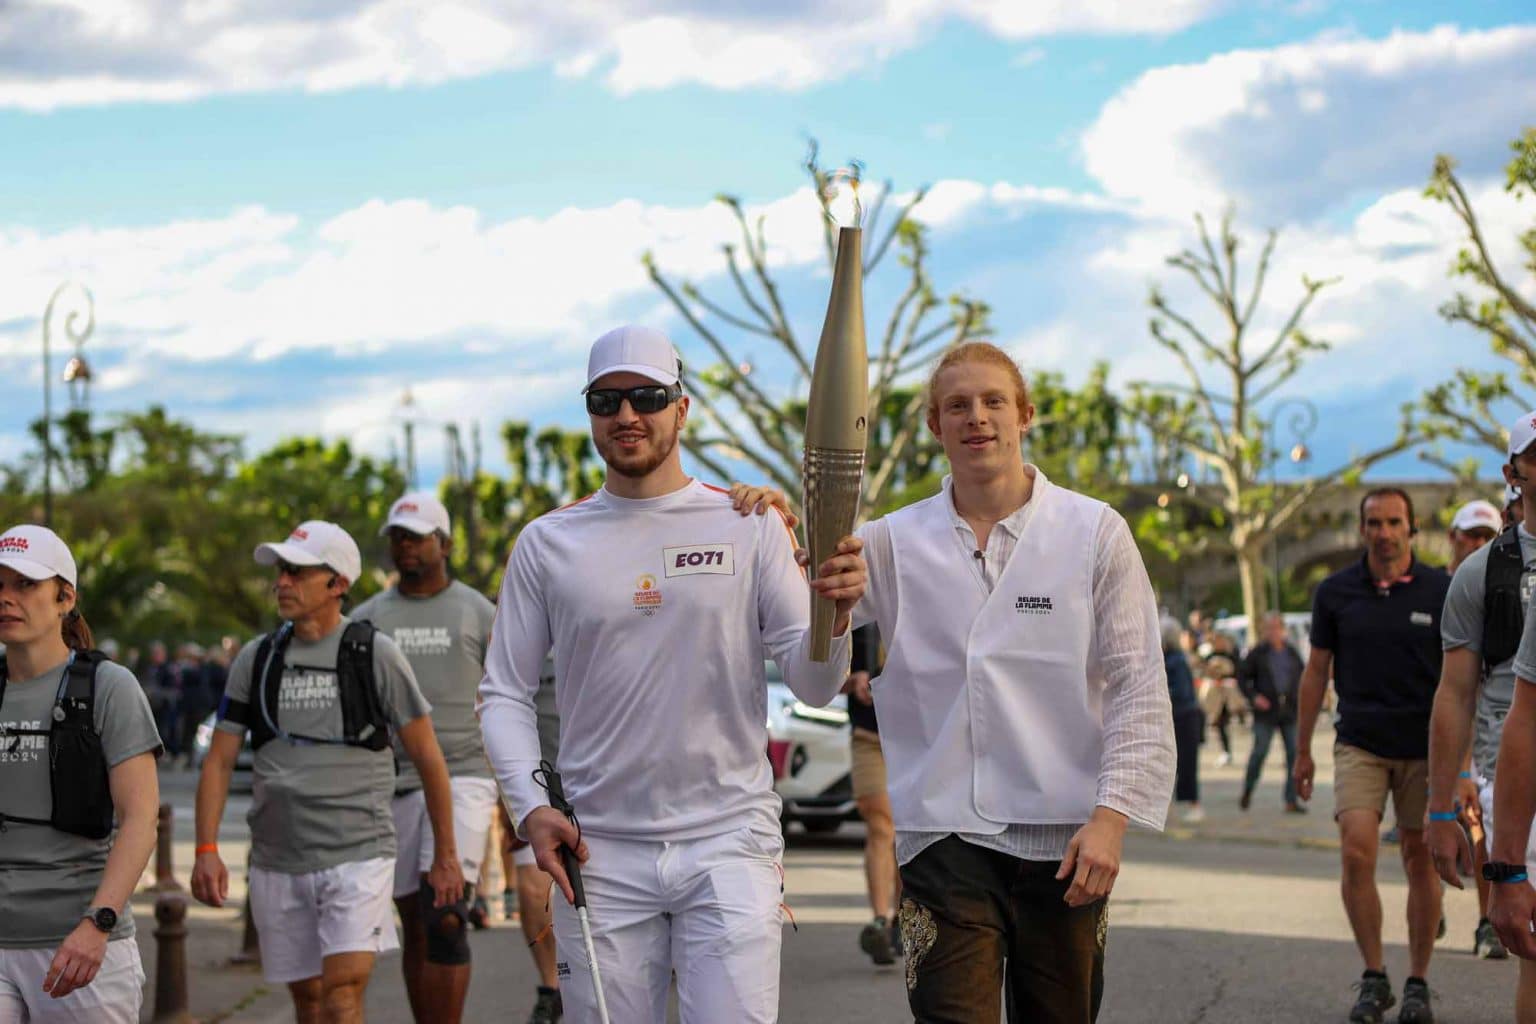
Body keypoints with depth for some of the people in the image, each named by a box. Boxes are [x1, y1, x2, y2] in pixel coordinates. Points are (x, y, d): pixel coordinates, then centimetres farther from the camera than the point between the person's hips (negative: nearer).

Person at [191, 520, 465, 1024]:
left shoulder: (375, 653, -3)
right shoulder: (256, 658, 7)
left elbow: (427, 758, 2)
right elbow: (219, 760, 8)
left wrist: (445, 855, 4)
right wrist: (206, 850, -5)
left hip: (358, 855, -4)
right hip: (277, 863, 4)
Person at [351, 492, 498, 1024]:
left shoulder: (479, 614, 6)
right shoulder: (366, 618, 10)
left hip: (462, 777, -3)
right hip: (392, 784, 3)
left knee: (445, 919, -16)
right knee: (415, 929, 8)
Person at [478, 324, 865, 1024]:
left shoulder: (749, 528, 3)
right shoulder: (546, 544, 7)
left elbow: (813, 686, -1)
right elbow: (504, 693, 9)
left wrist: (833, 615, -22)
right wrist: (530, 807, -6)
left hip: (728, 842, -1)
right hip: (598, 854, 2)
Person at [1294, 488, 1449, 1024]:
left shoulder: (1441, 591, -1)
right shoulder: (1335, 592, 2)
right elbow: (1316, 672, 9)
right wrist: (1302, 749, 10)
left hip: (1424, 746, 0)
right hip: (1360, 743, 0)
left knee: (1421, 860, 5)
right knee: (1356, 854, -12)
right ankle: (1373, 978, 2)